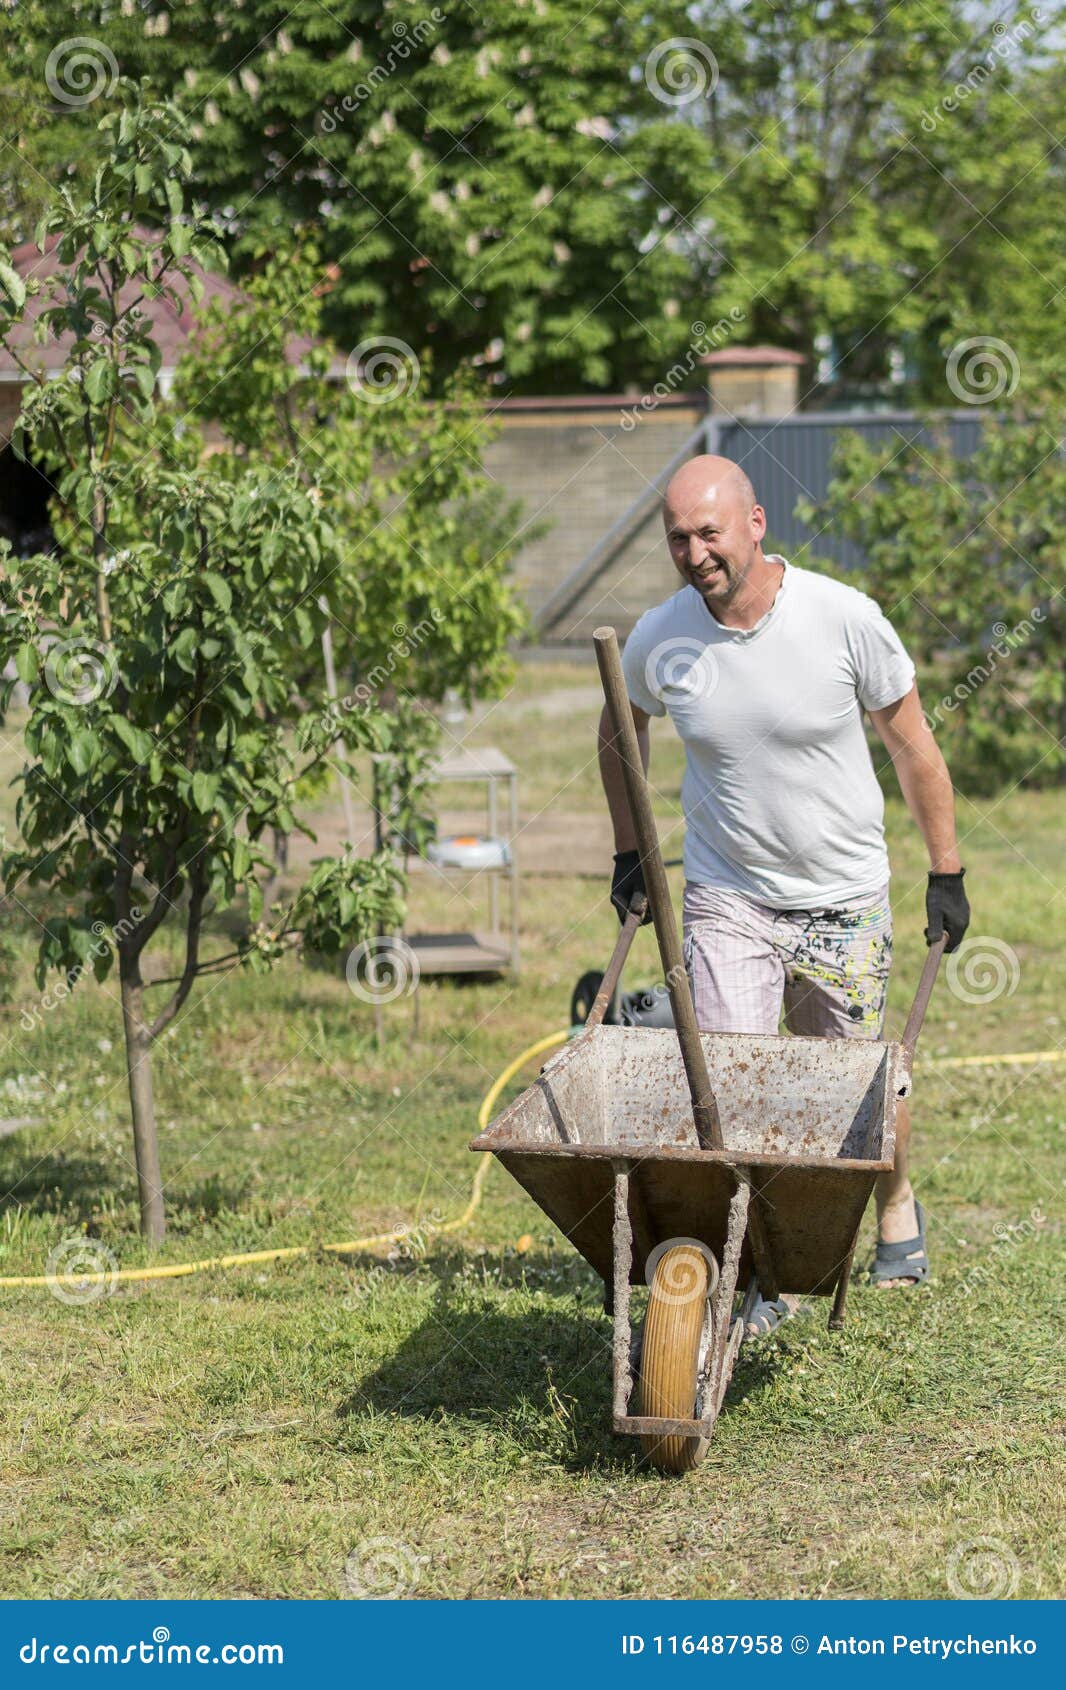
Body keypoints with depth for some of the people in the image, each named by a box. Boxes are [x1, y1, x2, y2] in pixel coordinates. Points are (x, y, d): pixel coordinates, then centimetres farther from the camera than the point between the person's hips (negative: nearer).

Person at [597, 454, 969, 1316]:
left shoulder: (845, 620, -16)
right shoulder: (658, 640, -9)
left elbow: (914, 747, -3)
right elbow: (620, 734, 14)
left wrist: (947, 873, 0)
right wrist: (630, 852, 14)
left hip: (845, 901, -1)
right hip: (726, 898, 1)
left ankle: (897, 1204, 40)